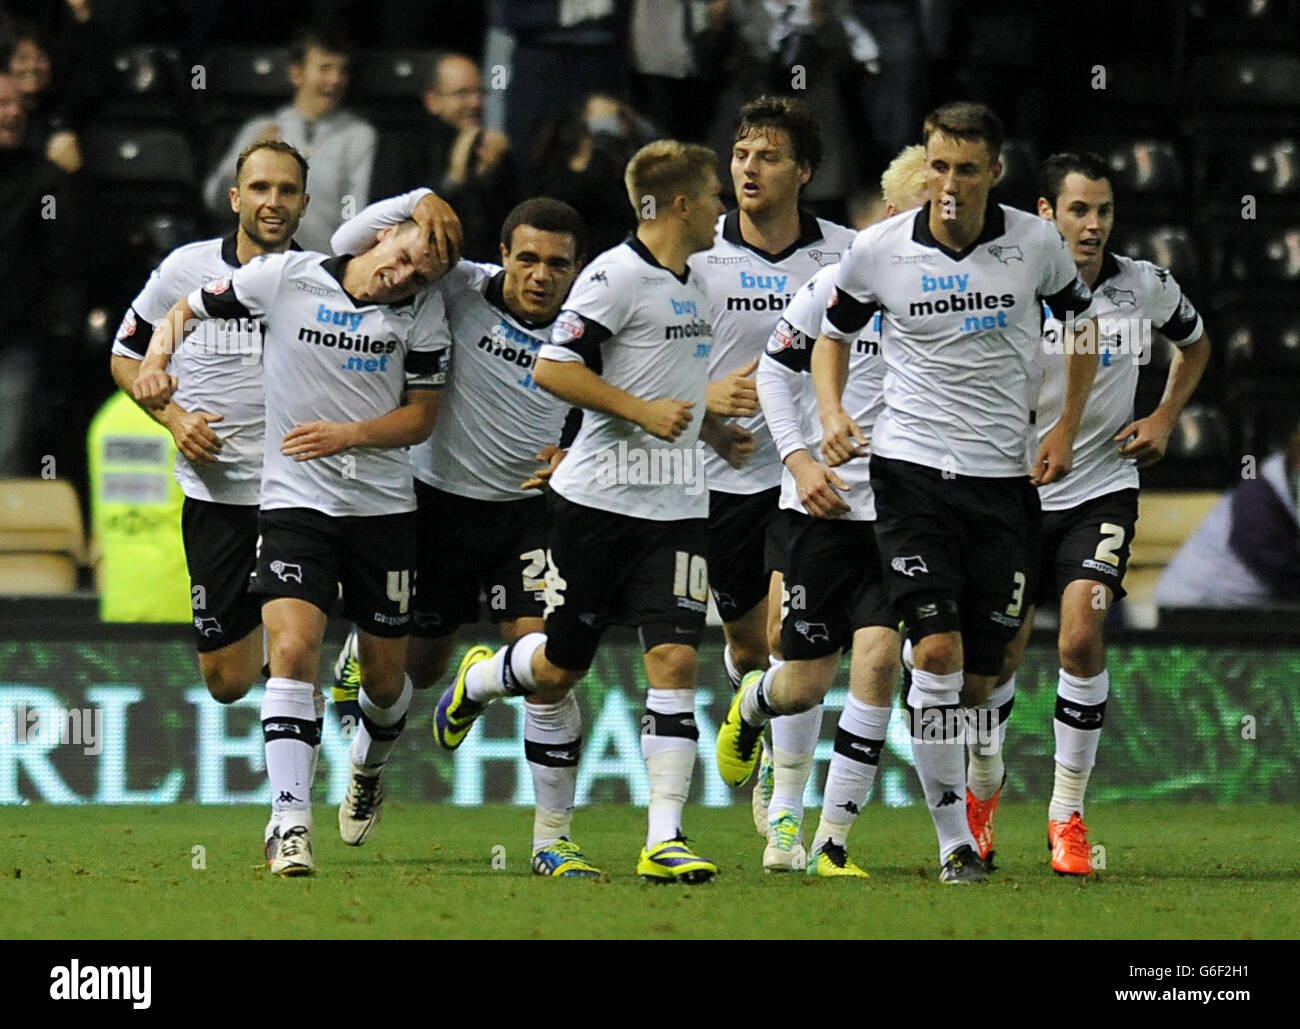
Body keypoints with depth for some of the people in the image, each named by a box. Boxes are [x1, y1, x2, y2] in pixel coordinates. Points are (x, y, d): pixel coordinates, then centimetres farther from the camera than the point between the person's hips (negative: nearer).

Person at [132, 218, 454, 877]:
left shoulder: (425, 316, 0)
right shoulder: (287, 277, -6)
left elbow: (421, 418, 2)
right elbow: (185, 311, 6)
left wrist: (348, 434, -15)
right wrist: (156, 357, -14)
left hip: (384, 504, 2)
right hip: (295, 500, -2)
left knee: (386, 680, 10)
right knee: (292, 650, -22)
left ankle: (368, 768, 46)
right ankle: (292, 828, -23)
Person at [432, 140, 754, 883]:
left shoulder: (693, 285, 16)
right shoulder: (617, 276, -11)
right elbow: (553, 370, -17)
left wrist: (714, 430, 19)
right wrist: (645, 411, -19)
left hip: (677, 508, 6)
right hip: (601, 501, -6)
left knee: (676, 656, -9)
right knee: (561, 667, 5)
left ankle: (666, 838, -13)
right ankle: (479, 678, 39)